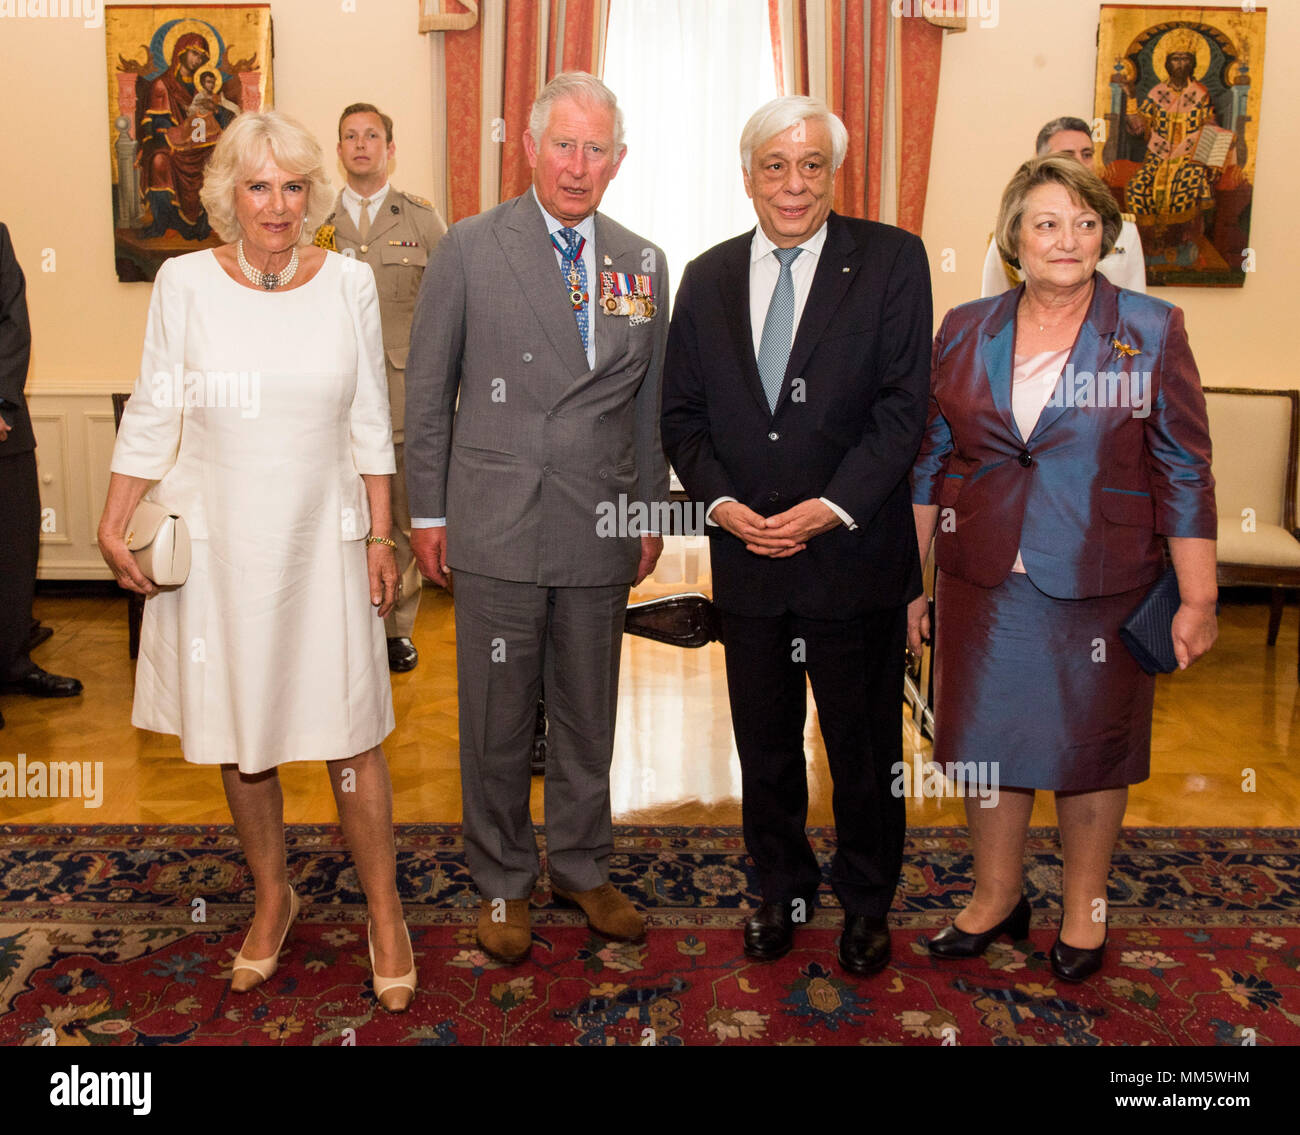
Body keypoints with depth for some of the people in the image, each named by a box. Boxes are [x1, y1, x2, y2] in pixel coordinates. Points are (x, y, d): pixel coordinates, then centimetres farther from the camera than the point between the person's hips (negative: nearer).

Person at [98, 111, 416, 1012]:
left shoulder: (350, 282, 1)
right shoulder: (185, 282, -2)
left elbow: (370, 422, 5)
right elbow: (154, 414, 4)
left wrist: (381, 536, 4)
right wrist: (113, 525, 0)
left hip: (321, 540, 0)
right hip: (217, 541, 1)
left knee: (351, 732, 0)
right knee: (237, 731, 11)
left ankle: (385, 915, 18)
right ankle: (272, 898, 32)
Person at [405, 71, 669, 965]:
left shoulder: (644, 266, 8)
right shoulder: (469, 250, -1)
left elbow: (651, 403, 12)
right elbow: (428, 389, 1)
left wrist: (652, 513, 11)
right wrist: (428, 511, -1)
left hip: (600, 528, 3)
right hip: (497, 523, -2)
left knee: (589, 714, 13)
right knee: (498, 719, 8)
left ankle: (582, 867, 33)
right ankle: (503, 881, 26)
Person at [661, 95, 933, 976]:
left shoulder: (891, 260, -3)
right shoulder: (707, 278, 8)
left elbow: (905, 404, -9)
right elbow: (682, 412, 8)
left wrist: (832, 506, -17)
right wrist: (719, 500, -8)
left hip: (854, 553, -3)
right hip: (746, 554, 3)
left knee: (864, 746, 11)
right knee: (765, 745, 15)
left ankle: (867, 903, 32)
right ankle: (784, 889, 36)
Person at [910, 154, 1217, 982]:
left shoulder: (1152, 331, -2)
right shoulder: (965, 331, 4)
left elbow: (1185, 474, -3)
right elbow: (929, 461, 8)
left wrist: (1198, 599, -7)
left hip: (1099, 585, -2)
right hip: (983, 583, 2)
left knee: (1091, 745, 10)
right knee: (988, 737, 11)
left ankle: (1085, 908, 31)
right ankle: (997, 898, 32)